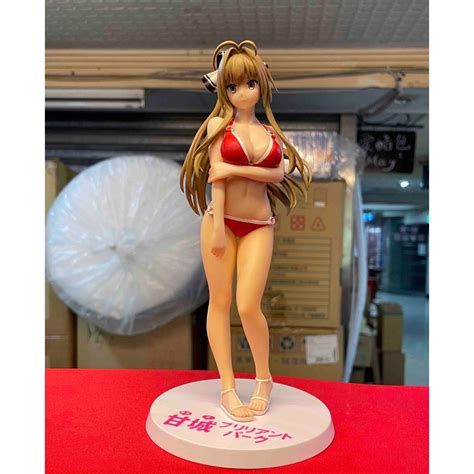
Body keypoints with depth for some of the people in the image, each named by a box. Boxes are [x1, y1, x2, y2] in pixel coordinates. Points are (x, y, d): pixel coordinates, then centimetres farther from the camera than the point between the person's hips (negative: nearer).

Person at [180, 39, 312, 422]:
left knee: (248, 306, -7)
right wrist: (217, 227, -12)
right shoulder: (218, 125, 2)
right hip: (222, 220, -1)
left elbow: (279, 174, -4)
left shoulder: (270, 131, 11)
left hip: (259, 226, 1)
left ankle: (264, 380, 17)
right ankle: (227, 388, 15)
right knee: (220, 302, 3)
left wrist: (236, 169, -15)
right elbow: (217, 177, -7)